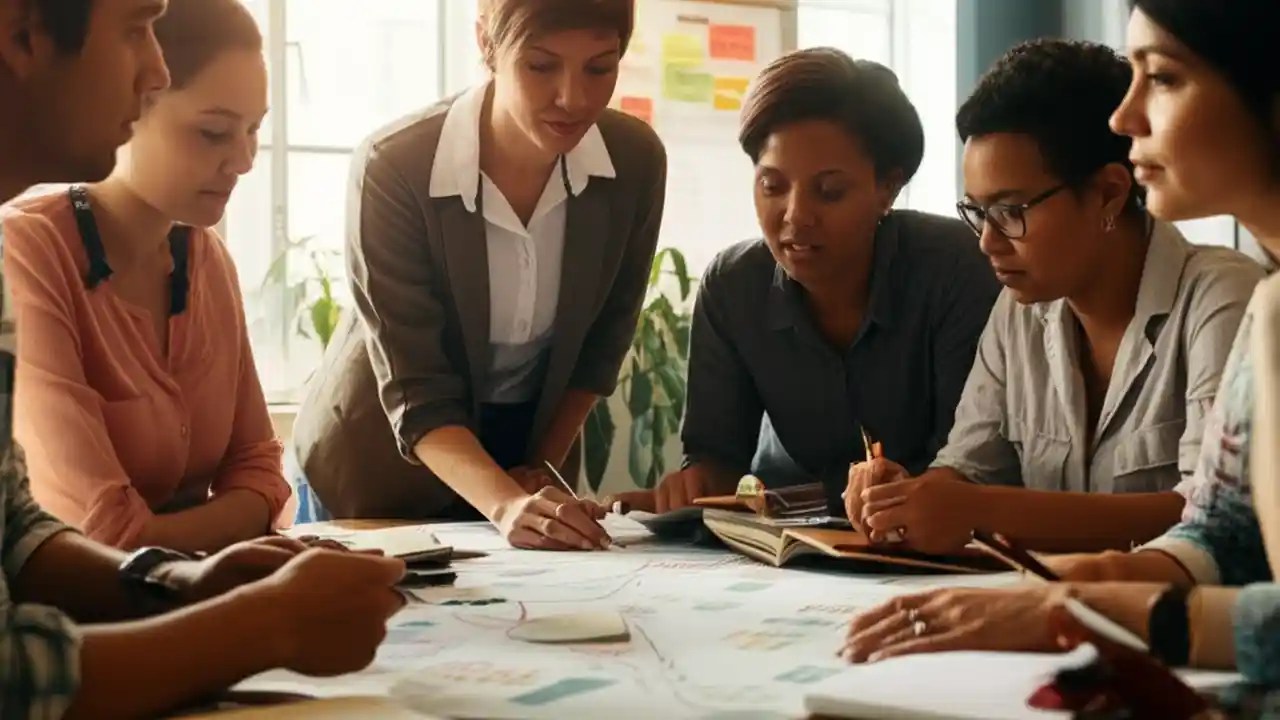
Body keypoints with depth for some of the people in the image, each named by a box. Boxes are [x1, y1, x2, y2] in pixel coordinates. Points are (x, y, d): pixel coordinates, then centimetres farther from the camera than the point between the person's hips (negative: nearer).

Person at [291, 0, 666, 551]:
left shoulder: (636, 160, -16)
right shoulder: (394, 169, -28)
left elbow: (604, 338, -1)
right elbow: (414, 391, -29)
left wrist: (544, 467, -2)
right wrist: (506, 504, -42)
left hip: (533, 448, 3)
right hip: (381, 466, -3)